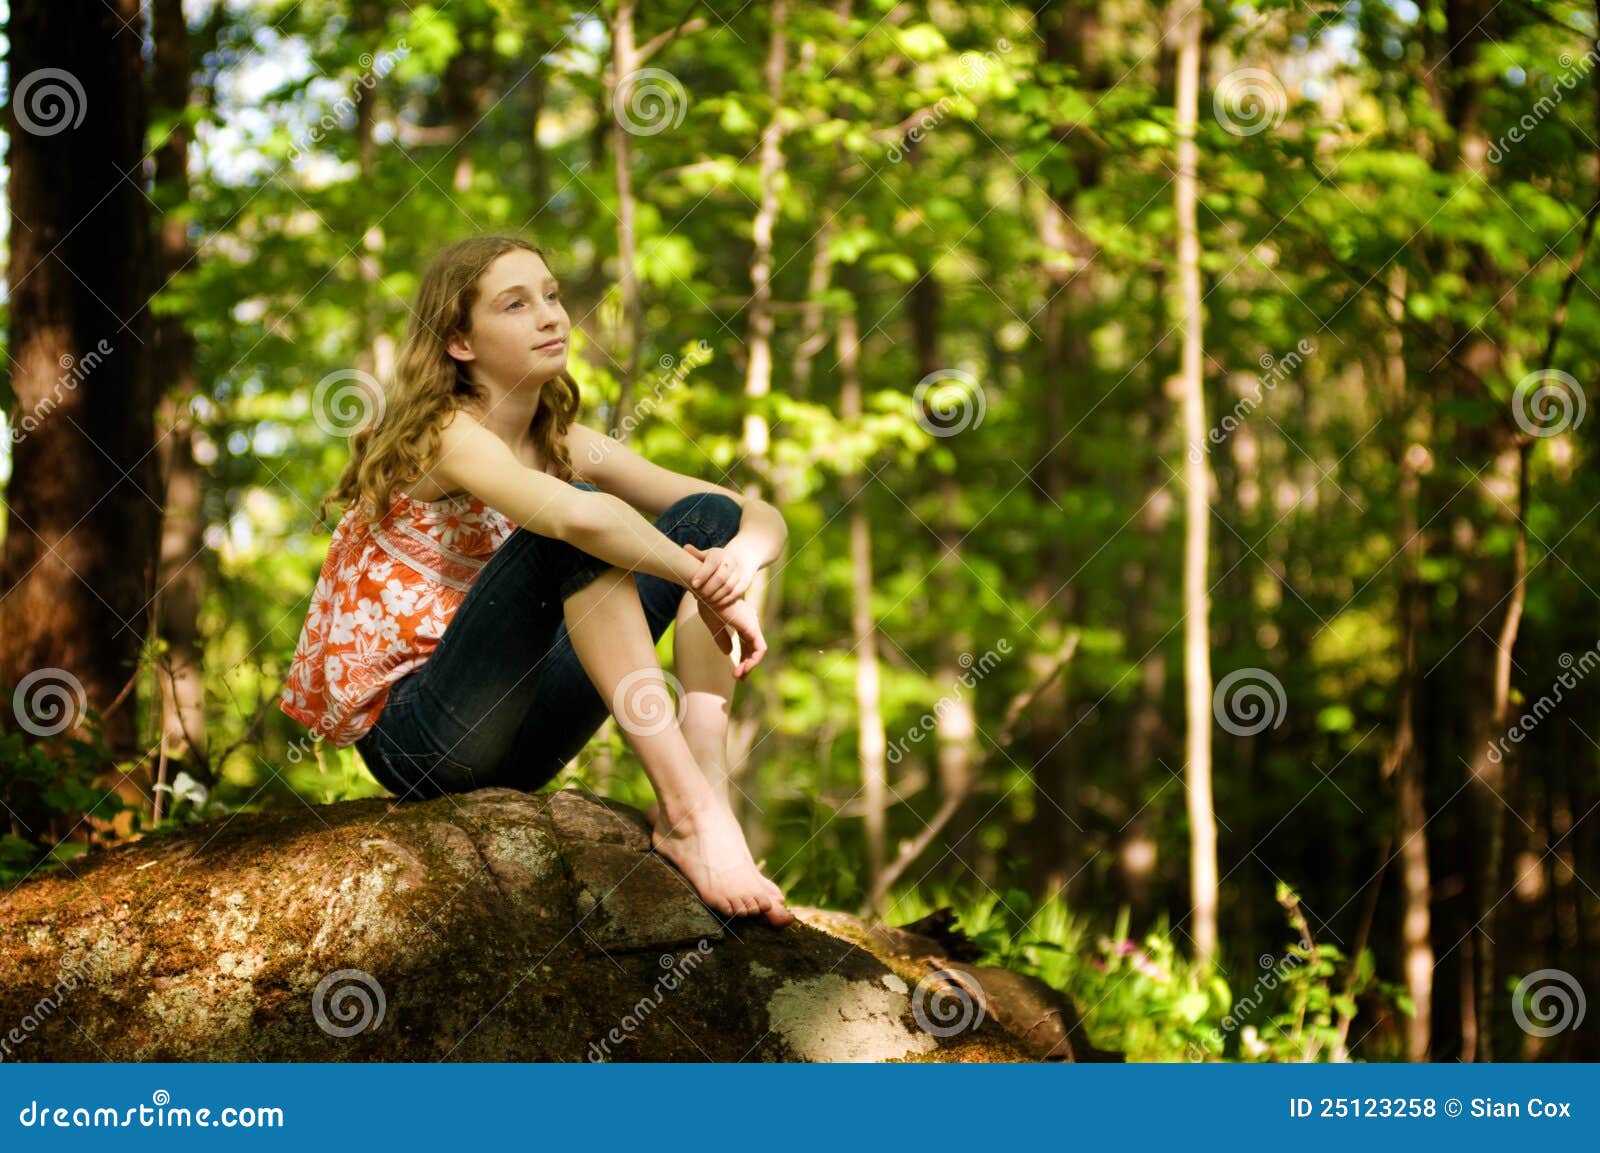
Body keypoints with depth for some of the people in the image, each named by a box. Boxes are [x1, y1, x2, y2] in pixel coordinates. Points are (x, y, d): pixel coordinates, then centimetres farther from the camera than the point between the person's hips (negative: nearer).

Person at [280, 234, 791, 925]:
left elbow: (762, 518, 5)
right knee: (579, 519, -28)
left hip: (508, 742, 8)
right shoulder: (447, 436, -13)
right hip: (410, 733, -8)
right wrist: (699, 579, -22)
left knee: (710, 517, 0)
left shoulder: (565, 446, 9)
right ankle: (688, 812, -31)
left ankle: (707, 794, -18)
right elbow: (577, 517, -36)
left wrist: (735, 562, -18)